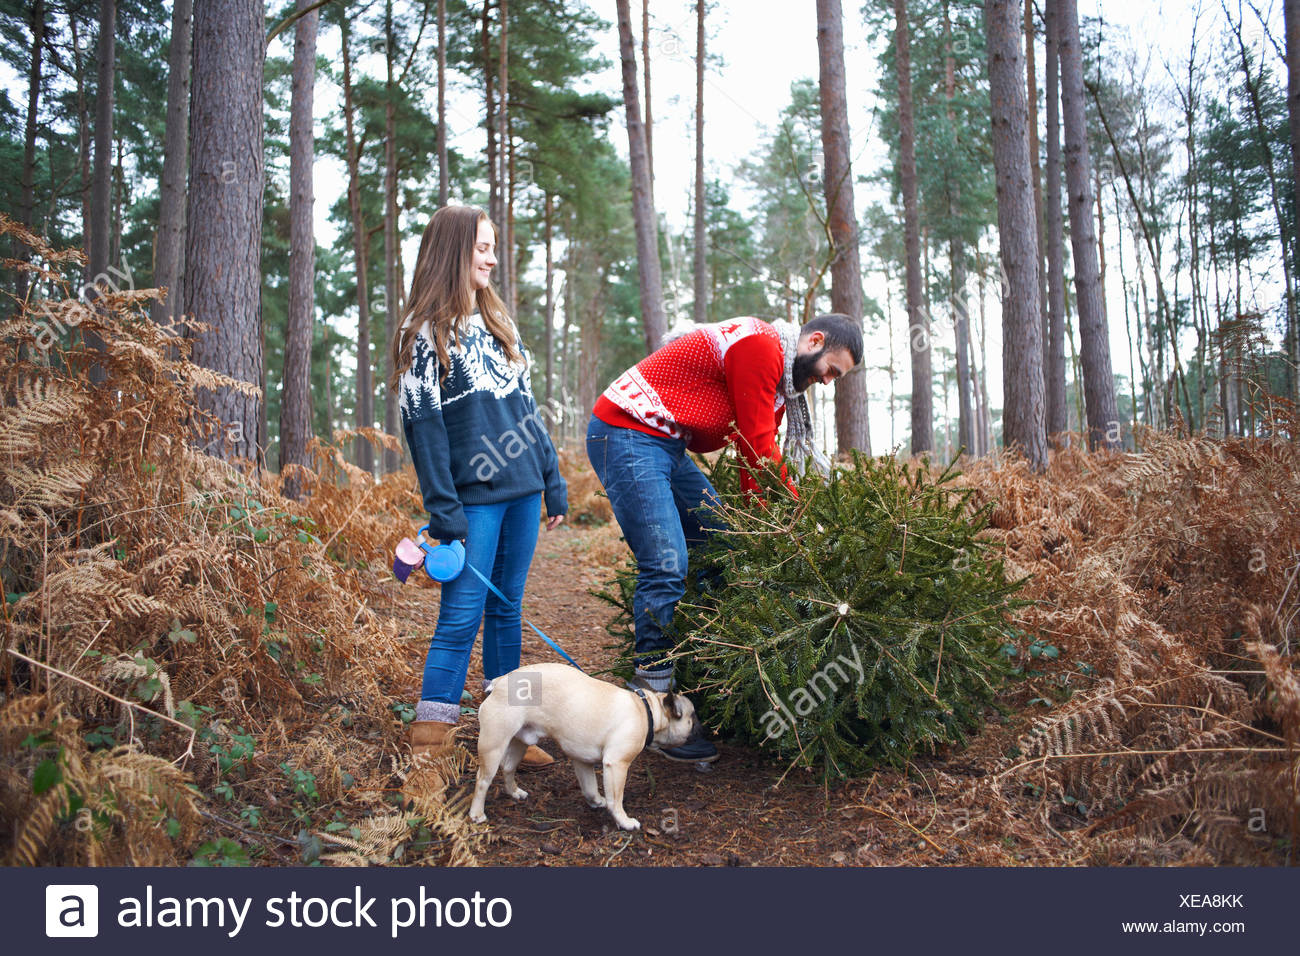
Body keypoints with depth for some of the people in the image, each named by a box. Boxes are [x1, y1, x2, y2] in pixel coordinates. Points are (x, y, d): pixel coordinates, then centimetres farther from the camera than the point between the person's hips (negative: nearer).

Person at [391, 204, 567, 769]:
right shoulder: (426, 331, -3)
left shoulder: (498, 321, 17)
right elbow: (423, 427, -10)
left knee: (506, 610, 11)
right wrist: (443, 511, -16)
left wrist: (553, 482, 12)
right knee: (461, 616, -6)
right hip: (473, 498, -6)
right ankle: (428, 743, 3)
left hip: (520, 490, 6)